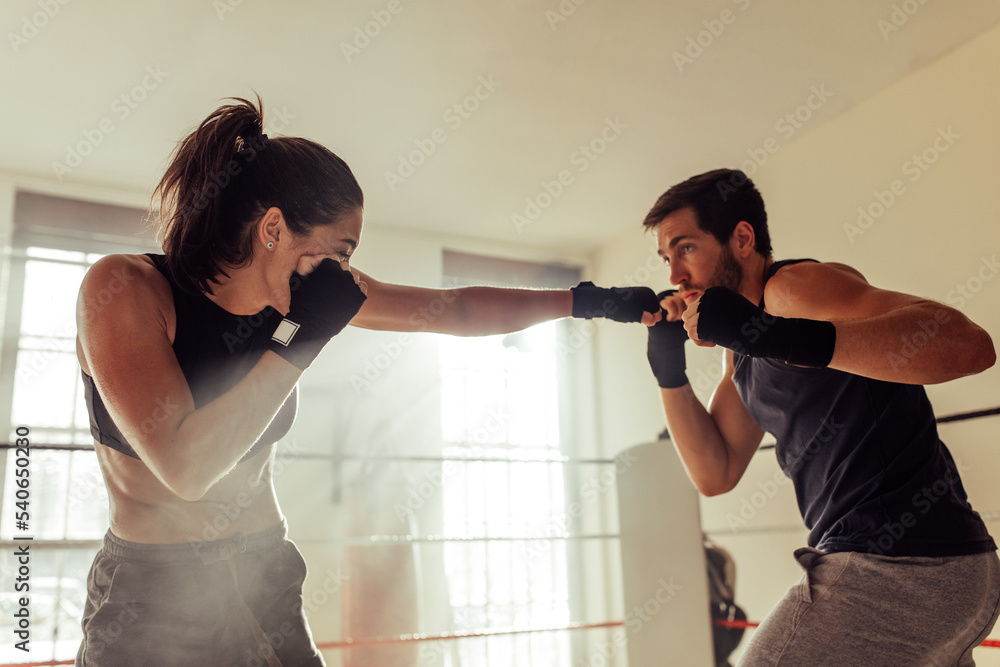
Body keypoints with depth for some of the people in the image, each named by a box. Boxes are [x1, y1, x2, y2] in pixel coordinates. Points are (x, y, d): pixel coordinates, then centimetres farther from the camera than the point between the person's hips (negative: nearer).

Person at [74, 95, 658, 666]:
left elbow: (461, 310, 2)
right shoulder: (124, 288, -20)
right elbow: (184, 467, -29)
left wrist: (589, 300, 4)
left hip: (266, 582, 5)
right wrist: (301, 337, -27)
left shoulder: (322, 292, -6)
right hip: (150, 602, -4)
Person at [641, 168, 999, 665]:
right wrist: (669, 369, 2)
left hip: (897, 569, -10)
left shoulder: (792, 285, -13)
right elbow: (715, 474, 12)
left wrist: (773, 336, -34)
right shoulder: (743, 352, 15)